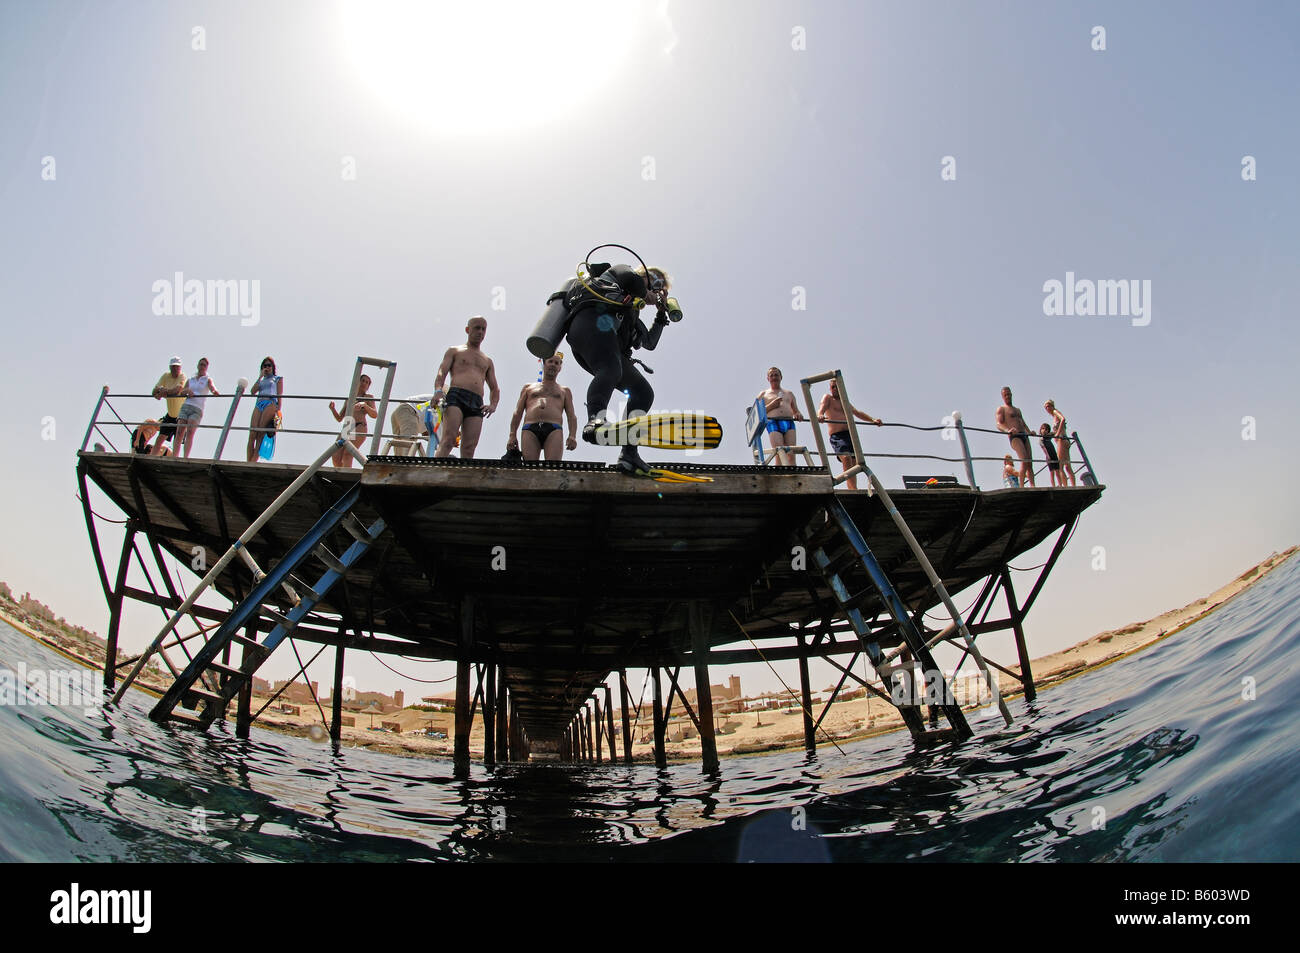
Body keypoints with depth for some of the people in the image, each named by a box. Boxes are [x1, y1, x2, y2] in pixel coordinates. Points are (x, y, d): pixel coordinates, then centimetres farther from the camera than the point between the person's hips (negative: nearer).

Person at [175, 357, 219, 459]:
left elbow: (212, 388, -7)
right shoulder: (190, 380, 23)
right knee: (179, 432, -12)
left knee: (190, 432, -21)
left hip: (197, 409, -3)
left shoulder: (207, 380, 14)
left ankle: (186, 457, -30)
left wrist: (215, 392, -32)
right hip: (185, 406, 3)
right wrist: (187, 391, -7)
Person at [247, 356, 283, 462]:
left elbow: (280, 395, 8)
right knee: (252, 434, -11)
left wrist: (278, 410, -5)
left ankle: (254, 460, -24)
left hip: (271, 404, -4)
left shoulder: (278, 378, 18)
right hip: (258, 405, 4)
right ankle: (248, 462, -16)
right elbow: (253, 391, 12)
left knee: (261, 433, -17)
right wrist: (261, 376, 13)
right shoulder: (261, 380, 30)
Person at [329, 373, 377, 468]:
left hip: (360, 427, -5)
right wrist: (332, 409, 4)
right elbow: (339, 418, 24)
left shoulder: (368, 398, 14)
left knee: (347, 454, -26)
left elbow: (375, 415, -2)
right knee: (336, 458, -13)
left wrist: (364, 405, -19)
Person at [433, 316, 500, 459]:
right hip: (456, 397, -3)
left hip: (477, 404, 3)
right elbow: (441, 373, 7)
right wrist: (438, 390, -15)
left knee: (469, 448, -12)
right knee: (448, 439, -24)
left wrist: (493, 405, 5)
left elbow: (495, 389, 28)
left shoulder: (488, 361, 32)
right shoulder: (454, 351, 22)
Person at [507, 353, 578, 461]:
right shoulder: (528, 387, 31)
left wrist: (572, 436, -3)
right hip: (530, 429, 1)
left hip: (554, 430, -1)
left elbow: (571, 416, 18)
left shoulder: (564, 391, 31)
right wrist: (512, 436, 4)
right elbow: (517, 413, 20)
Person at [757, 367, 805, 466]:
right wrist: (771, 406, -3)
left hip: (789, 423, 3)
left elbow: (796, 410, 25)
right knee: (780, 453, -21)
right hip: (773, 424, -2)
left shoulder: (789, 393, 29)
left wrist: (798, 414, 0)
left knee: (791, 454, -13)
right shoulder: (763, 394, 21)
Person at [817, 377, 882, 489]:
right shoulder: (827, 398, 9)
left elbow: (857, 413, 26)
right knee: (846, 458, -27)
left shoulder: (845, 402, 29)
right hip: (837, 435, -7)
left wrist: (873, 419, 11)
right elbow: (821, 408, -10)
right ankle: (853, 490, -38)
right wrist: (820, 415, -34)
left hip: (851, 434, 7)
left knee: (854, 464, 0)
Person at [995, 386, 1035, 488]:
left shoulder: (1017, 409, 29)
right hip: (1015, 437, -7)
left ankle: (1032, 486, -5)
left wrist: (1029, 432, 7)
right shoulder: (1001, 409, 7)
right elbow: (998, 424, -9)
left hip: (1024, 436, 7)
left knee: (1030, 463, -2)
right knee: (1024, 460, -23)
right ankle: (1021, 486, -25)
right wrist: (1008, 430, -29)